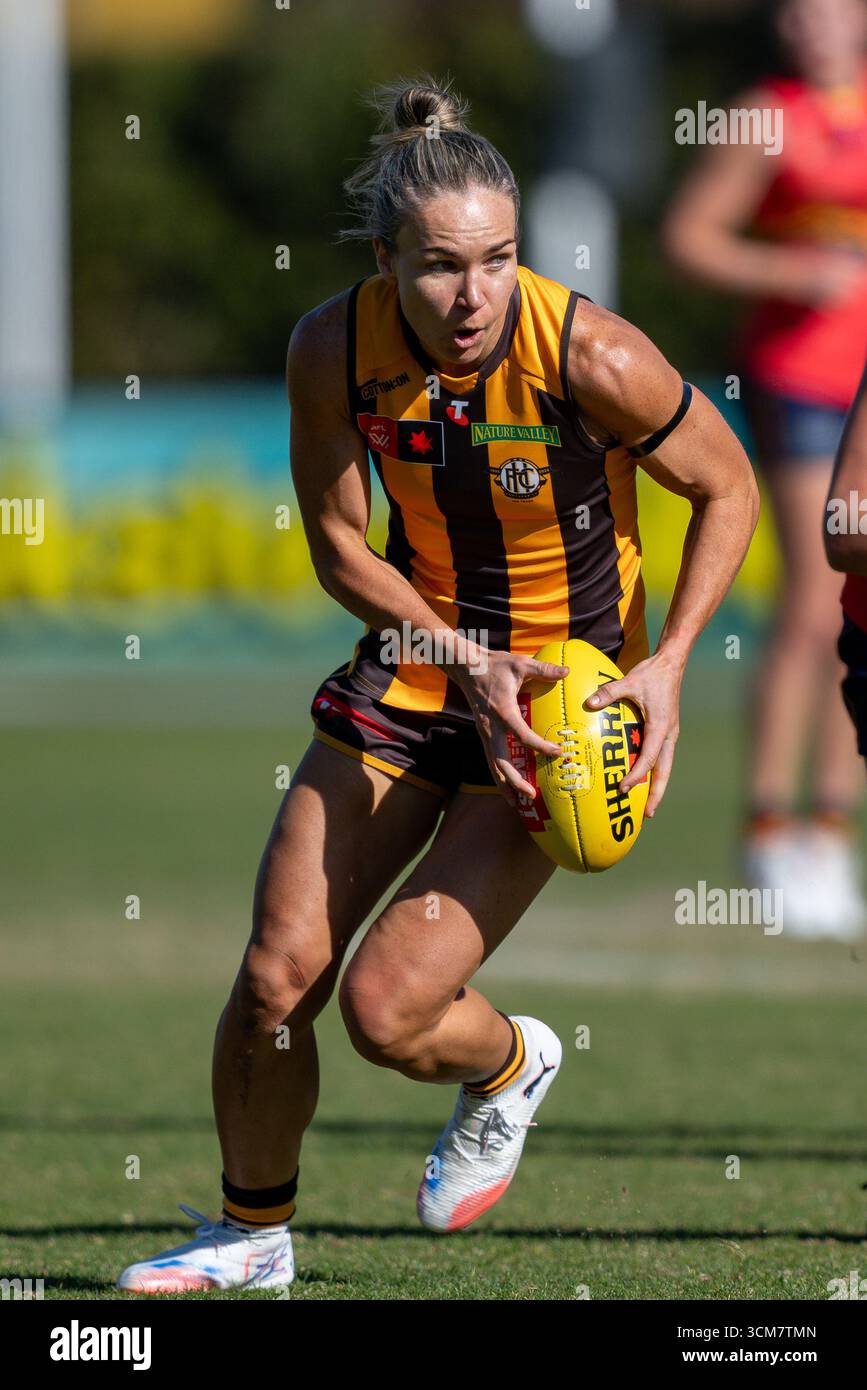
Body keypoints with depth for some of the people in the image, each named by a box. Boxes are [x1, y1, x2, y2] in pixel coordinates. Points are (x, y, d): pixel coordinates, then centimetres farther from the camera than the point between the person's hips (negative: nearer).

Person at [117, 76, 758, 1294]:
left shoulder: (593, 358, -24)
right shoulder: (334, 347, -14)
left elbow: (727, 488, -8)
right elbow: (339, 547, -3)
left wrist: (667, 663, -18)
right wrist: (466, 660, -17)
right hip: (412, 668, 4)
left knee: (386, 1010, -13)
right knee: (276, 978, -3)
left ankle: (507, 1067, 23)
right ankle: (253, 1234, 23)